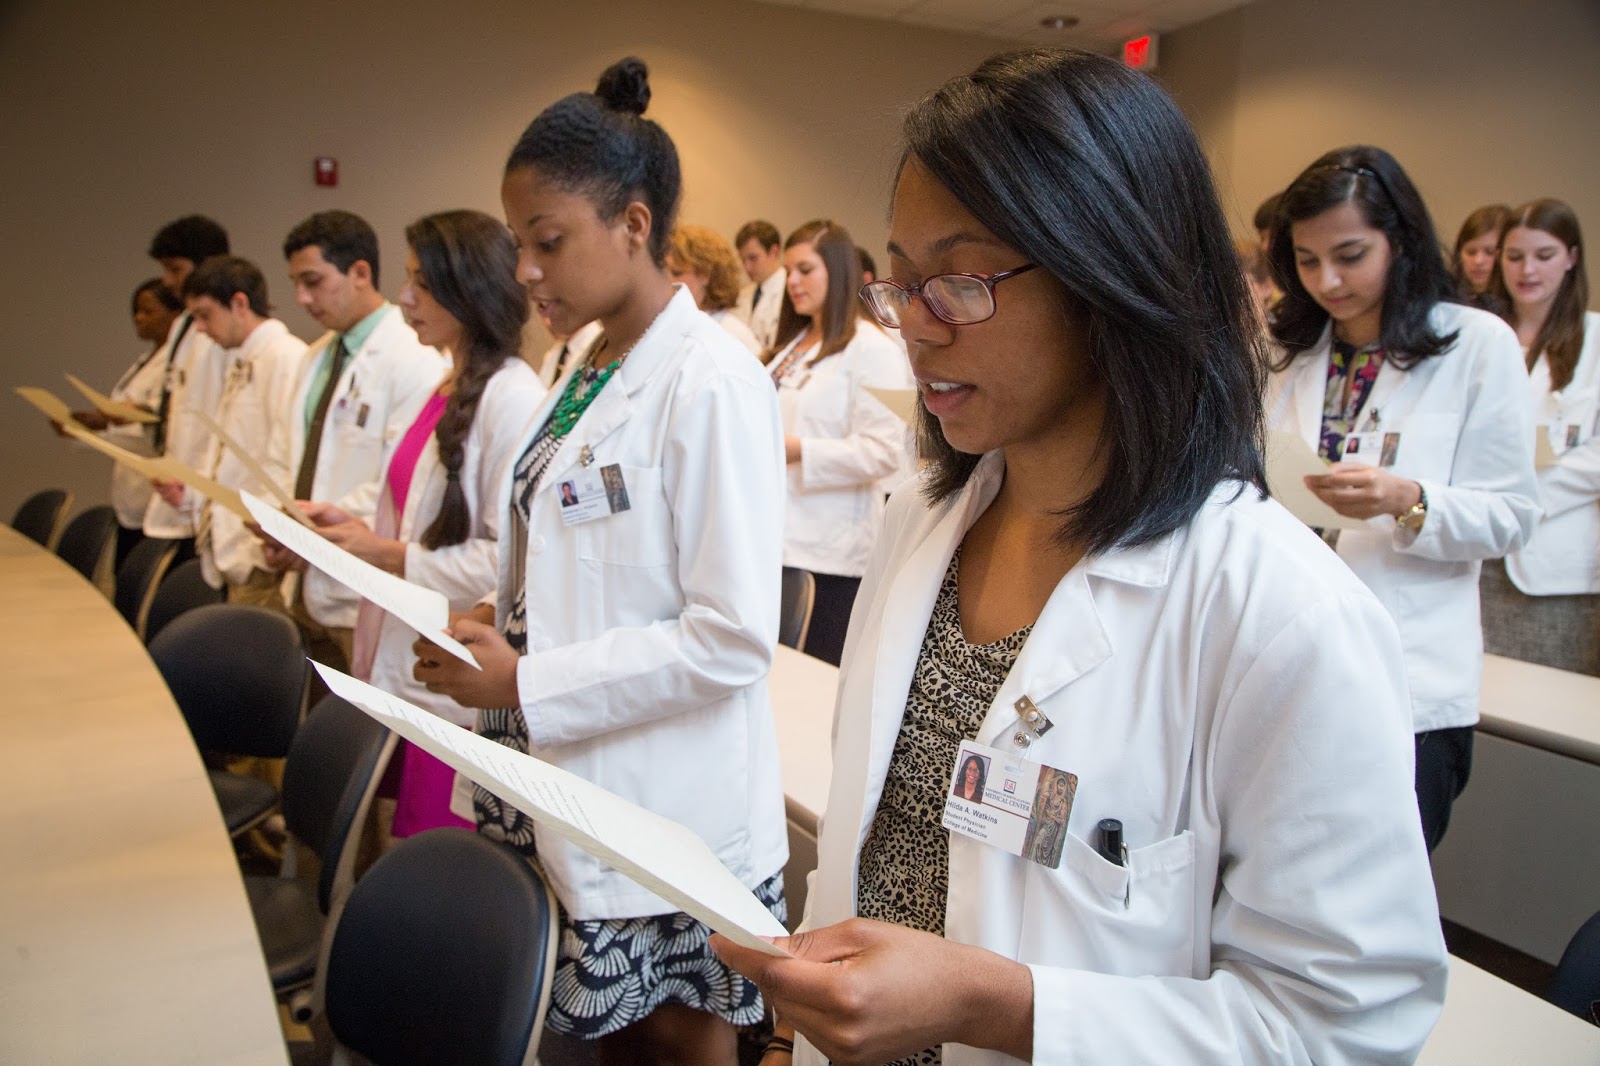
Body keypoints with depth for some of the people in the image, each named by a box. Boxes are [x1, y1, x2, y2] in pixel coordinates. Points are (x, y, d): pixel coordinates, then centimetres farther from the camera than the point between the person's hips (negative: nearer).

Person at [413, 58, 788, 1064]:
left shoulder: (712, 380, -19)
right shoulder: (587, 377, 8)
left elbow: (733, 636, -22)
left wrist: (525, 686, -19)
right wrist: (494, 624, 1)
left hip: (673, 799, -7)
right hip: (575, 786, 7)